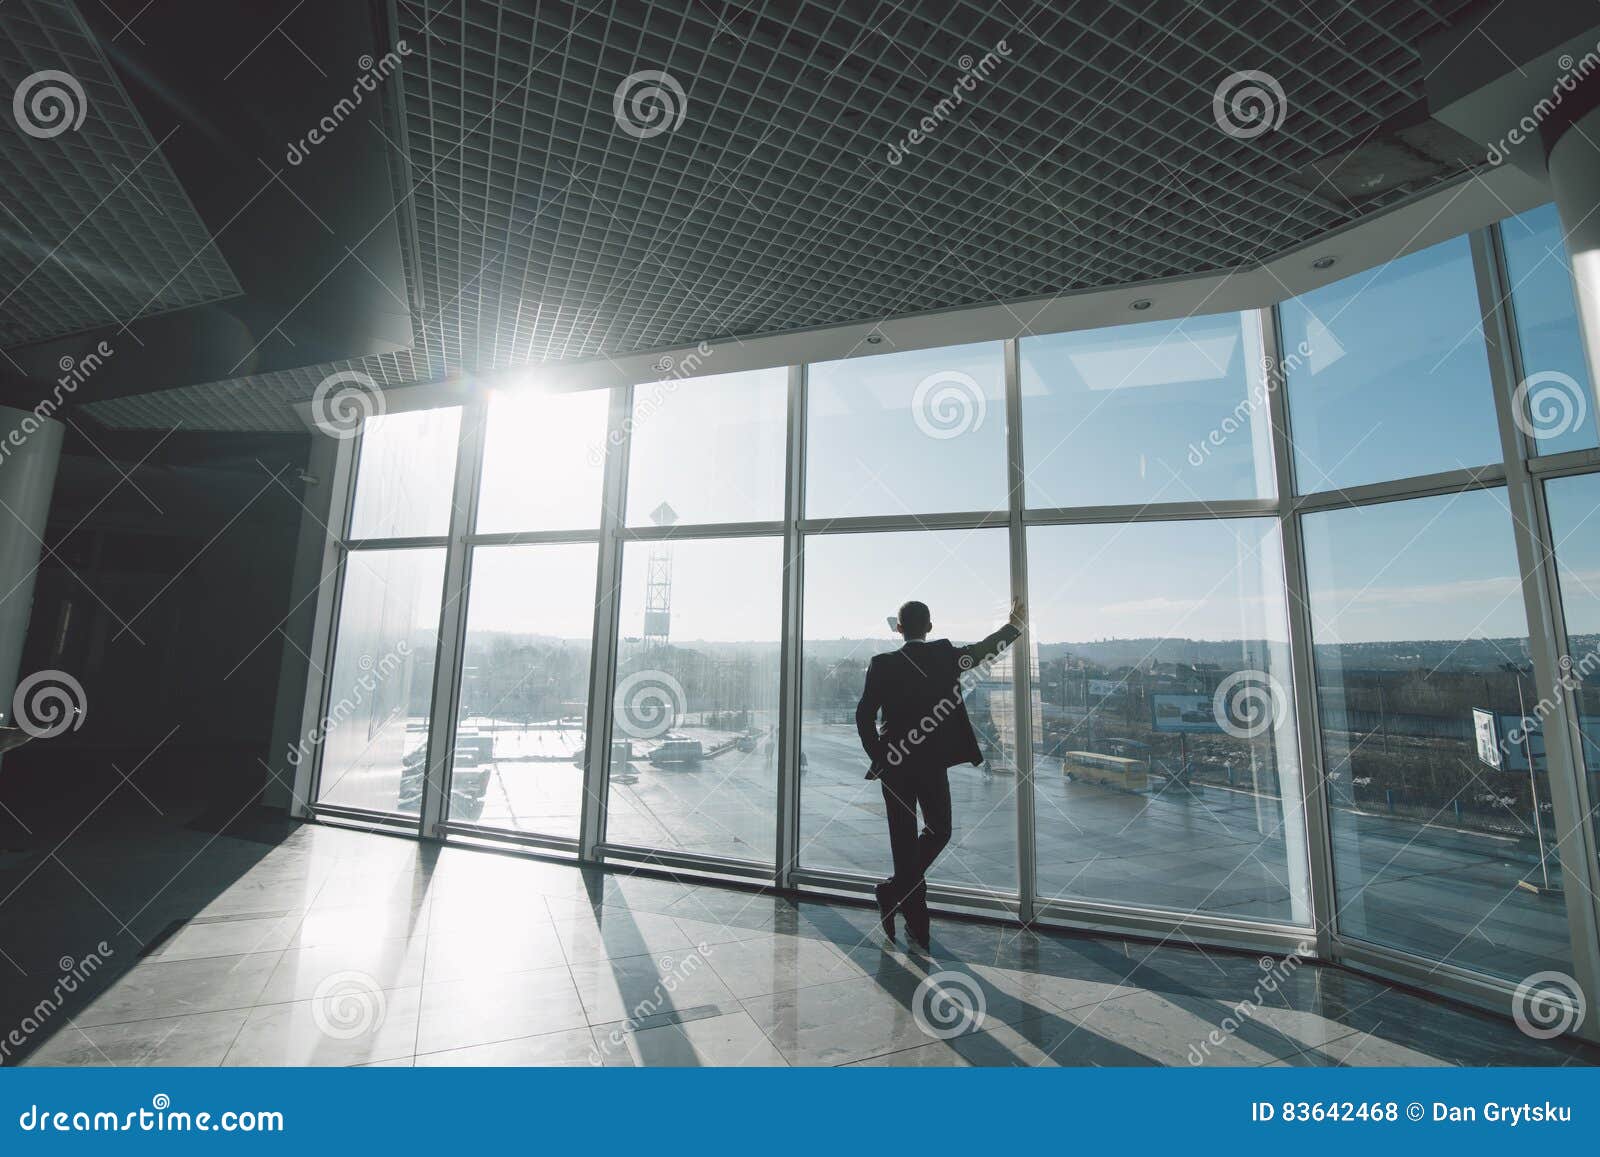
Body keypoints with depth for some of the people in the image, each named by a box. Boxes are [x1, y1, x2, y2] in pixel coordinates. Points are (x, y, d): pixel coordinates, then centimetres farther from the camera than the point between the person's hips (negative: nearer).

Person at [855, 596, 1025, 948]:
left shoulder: (882, 664, -7)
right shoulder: (946, 655, -6)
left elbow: (864, 715, -9)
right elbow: (984, 649, 10)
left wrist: (877, 756, 4)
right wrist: (1015, 623, 25)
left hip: (894, 763, 1)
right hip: (933, 762, 0)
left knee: (904, 838, 11)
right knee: (939, 831, 20)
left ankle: (917, 925, 18)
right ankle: (895, 891, 14)